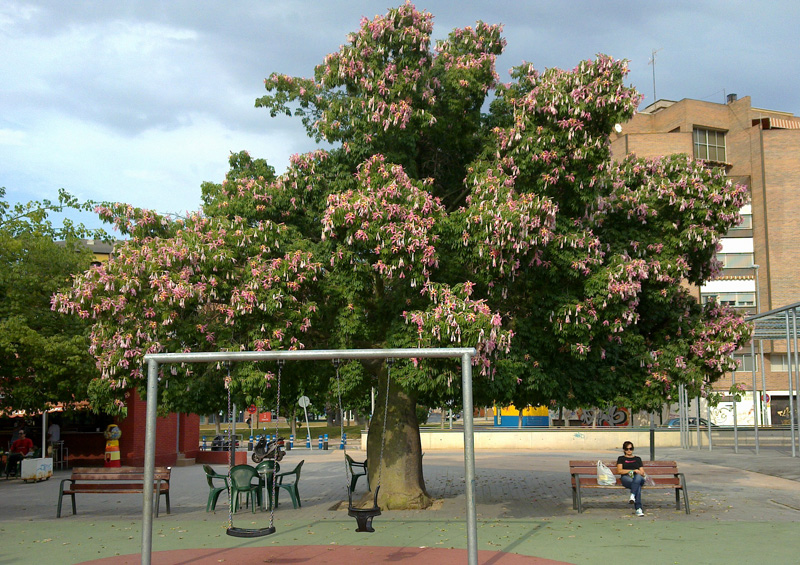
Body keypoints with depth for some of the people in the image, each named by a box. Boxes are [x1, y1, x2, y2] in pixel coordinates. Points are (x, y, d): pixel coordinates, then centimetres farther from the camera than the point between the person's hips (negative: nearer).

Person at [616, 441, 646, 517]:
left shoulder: (638, 459, 31)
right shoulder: (621, 458, 25)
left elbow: (642, 472, 21)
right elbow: (619, 470, 7)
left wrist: (641, 473, -6)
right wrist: (633, 471, -4)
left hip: (639, 478, 2)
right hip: (626, 478, -2)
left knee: (638, 477, -42)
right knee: (637, 485, -40)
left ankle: (632, 496, -57)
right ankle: (638, 509, -51)